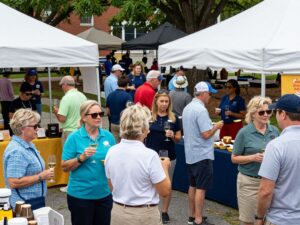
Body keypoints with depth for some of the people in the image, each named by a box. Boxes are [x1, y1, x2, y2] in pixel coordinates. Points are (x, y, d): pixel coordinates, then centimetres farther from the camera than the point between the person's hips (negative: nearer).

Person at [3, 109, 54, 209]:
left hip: (35, 201, 9)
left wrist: (44, 173, 7)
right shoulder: (16, 152, -21)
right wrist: (41, 177, -20)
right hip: (25, 205, -9)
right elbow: (14, 182, -27)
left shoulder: (28, 145, 9)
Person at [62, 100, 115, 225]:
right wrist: (81, 158, -22)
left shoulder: (108, 136, 3)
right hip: (80, 195, -4)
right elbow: (65, 167, -7)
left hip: (104, 193, 4)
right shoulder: (74, 137, -8)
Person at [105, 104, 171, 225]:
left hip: (118, 213, 5)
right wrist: (165, 167, 2)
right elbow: (165, 191, -13)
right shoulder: (149, 156, -20)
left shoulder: (111, 152, -5)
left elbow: (112, 187, 8)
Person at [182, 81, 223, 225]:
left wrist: (211, 125, 18)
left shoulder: (187, 108, 9)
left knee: (193, 186, 15)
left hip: (190, 154, 9)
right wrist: (216, 126, -5)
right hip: (202, 155, -9)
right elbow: (206, 134, -22)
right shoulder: (201, 110, -20)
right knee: (201, 188, -3)